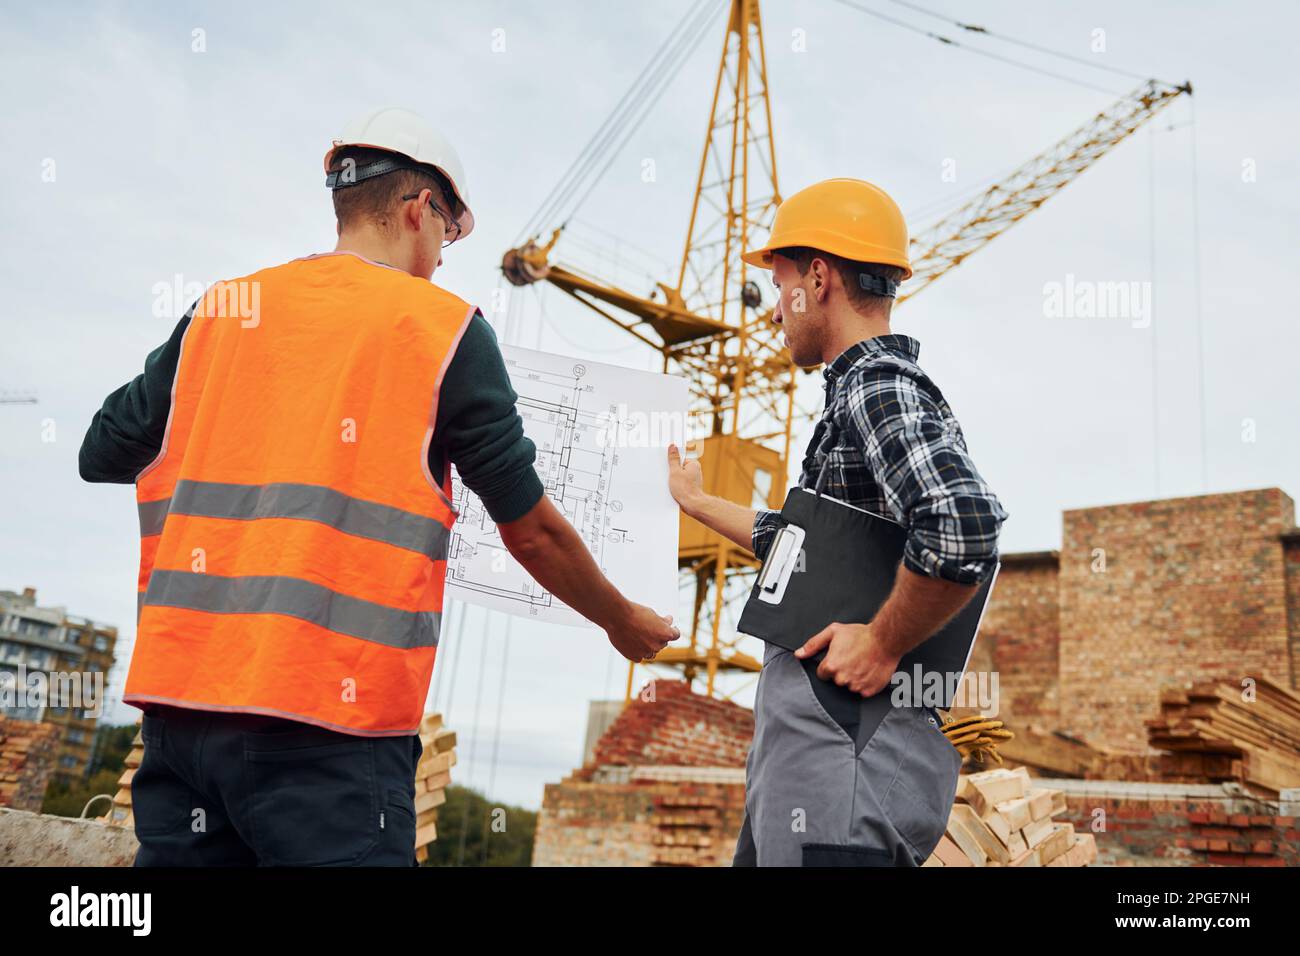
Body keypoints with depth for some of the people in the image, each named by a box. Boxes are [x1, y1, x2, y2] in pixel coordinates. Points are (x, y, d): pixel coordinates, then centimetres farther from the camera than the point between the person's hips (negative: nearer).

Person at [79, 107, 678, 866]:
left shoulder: (215, 312, 10)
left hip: (179, 697, 5)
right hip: (323, 718, -5)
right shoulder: (446, 327, 0)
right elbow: (531, 533, 4)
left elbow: (102, 455, 19)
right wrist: (625, 624, 20)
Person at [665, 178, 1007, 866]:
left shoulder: (880, 389, -14)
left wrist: (883, 644, -21)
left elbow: (963, 524, -32)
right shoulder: (859, 393, 19)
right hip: (803, 742, 10)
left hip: (848, 755, -10)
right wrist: (698, 503, 41)